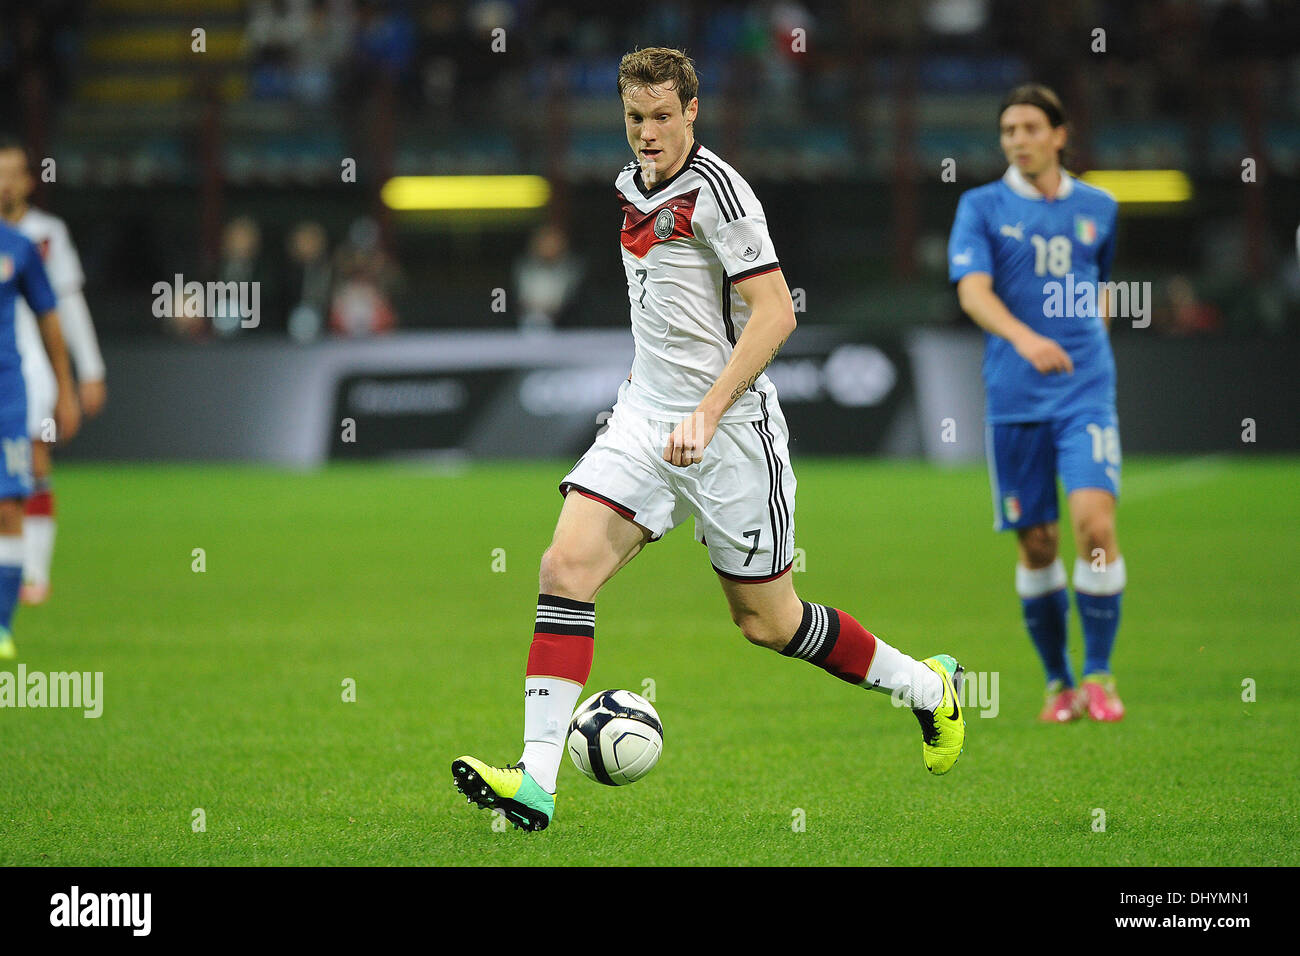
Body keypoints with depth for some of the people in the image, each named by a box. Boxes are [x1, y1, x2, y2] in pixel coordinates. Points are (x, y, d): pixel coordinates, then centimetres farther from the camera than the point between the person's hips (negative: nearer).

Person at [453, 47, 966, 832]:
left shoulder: (715, 189, -15)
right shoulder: (634, 185, 11)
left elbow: (774, 314, -20)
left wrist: (708, 411, -26)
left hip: (729, 428, -7)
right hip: (646, 416, 7)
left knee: (766, 620, 3)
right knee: (566, 568, -12)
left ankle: (930, 688, 26)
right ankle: (536, 782, -17)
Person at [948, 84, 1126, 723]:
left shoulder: (1098, 208, 10)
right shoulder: (982, 207, 2)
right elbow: (972, 290, -13)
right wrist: (1024, 338, -30)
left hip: (1086, 392, 1)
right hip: (1014, 399, 0)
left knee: (1095, 521, -16)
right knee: (1035, 544, 3)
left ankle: (1098, 676, -5)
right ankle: (1058, 682, 19)